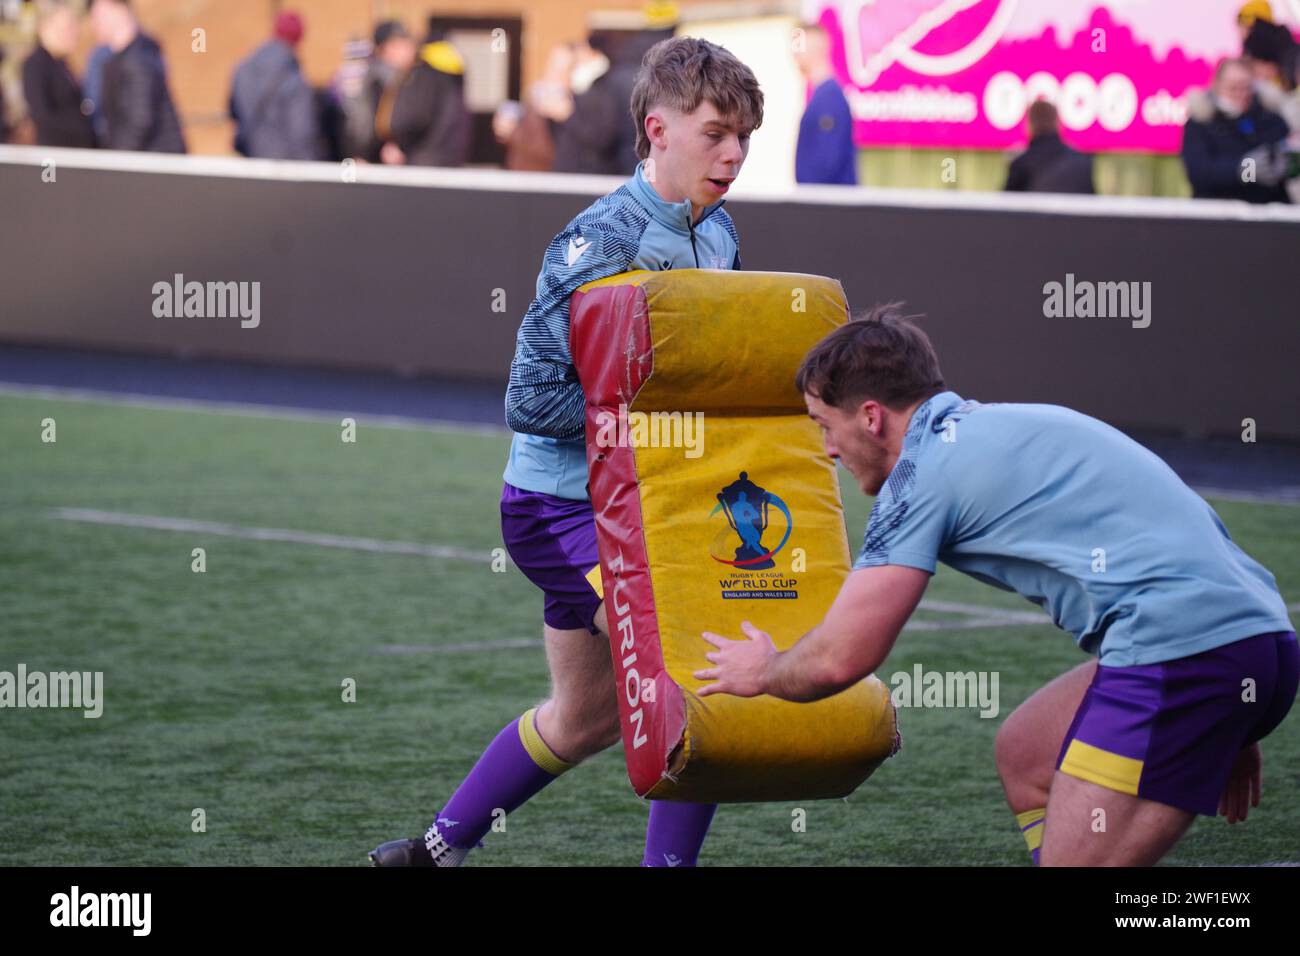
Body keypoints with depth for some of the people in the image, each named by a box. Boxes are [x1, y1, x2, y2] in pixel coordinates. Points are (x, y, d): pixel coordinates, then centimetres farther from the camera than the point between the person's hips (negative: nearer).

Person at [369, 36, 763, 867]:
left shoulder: (717, 236, 4)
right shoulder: (602, 243, -21)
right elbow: (533, 400, -23)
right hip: (561, 507, -9)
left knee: (586, 715, 21)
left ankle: (442, 845, 35)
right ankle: (669, 860, -11)